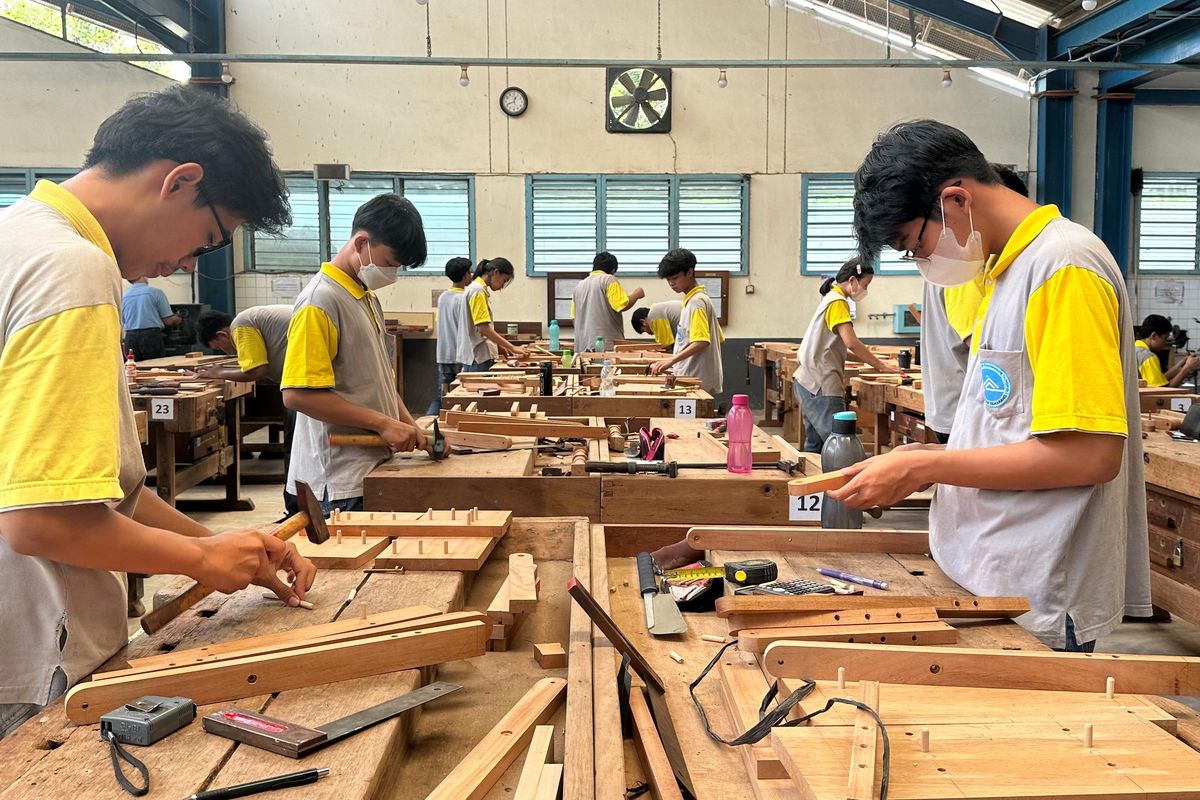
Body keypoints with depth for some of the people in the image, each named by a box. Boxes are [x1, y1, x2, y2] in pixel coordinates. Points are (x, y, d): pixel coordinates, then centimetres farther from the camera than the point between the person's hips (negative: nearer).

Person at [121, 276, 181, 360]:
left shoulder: (124, 296, 8)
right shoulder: (156, 292, -4)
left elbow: (123, 323, 16)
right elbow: (168, 321, -4)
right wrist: (178, 319, 17)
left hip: (130, 338, 4)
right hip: (152, 337, -4)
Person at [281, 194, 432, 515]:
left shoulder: (368, 297, 14)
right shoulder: (321, 301, -14)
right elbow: (298, 394, -21)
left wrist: (412, 429, 6)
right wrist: (384, 423, -20)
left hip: (375, 467, 9)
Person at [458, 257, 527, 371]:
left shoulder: (478, 289, 16)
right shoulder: (478, 290, -14)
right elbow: (484, 329, -20)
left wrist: (500, 347, 12)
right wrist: (512, 347, -16)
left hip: (477, 357, 10)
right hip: (478, 358, -10)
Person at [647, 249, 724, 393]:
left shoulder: (696, 302, -13)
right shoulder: (690, 300, 17)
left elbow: (702, 342, -24)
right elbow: (718, 339, 21)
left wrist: (671, 361, -30)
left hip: (697, 380, -10)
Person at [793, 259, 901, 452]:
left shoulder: (830, 299, 20)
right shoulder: (837, 302, -10)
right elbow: (851, 342, -20)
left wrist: (868, 358, 15)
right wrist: (881, 366, -13)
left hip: (809, 383, 10)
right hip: (821, 385, -10)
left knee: (815, 446, 11)